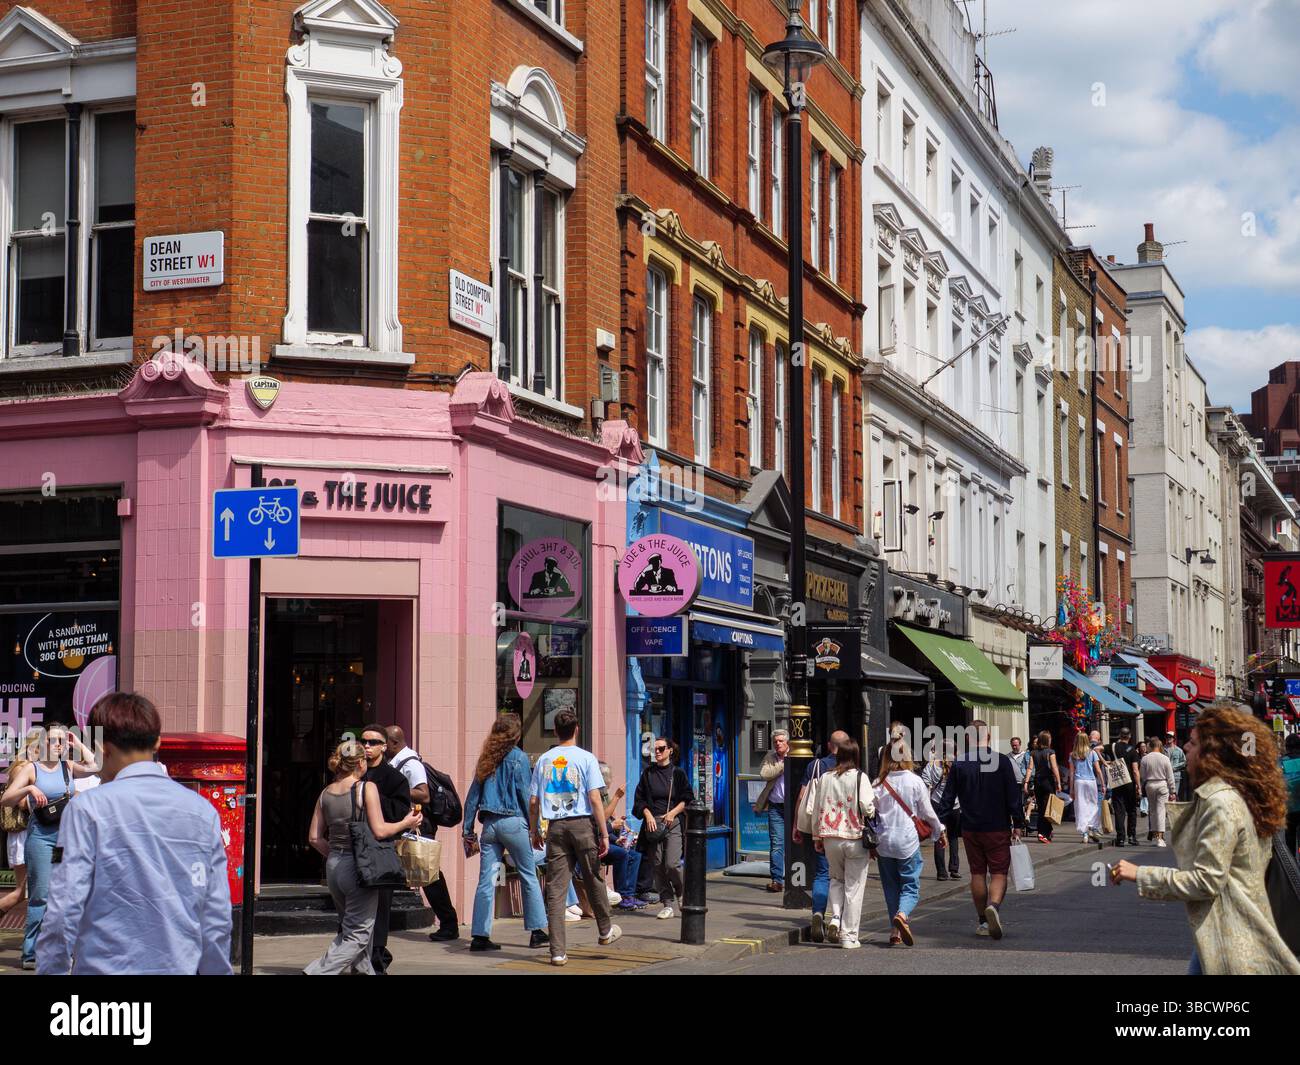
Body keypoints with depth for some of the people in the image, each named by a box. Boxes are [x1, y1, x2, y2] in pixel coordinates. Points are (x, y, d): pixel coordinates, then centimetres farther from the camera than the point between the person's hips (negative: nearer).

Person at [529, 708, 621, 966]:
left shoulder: (543, 760, 7)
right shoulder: (586, 758, -3)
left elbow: (533, 801, 8)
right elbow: (595, 799, -8)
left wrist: (534, 831, 19)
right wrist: (604, 834, -4)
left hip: (555, 827, 3)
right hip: (582, 824, -2)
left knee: (555, 889, 0)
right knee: (593, 879, 16)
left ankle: (557, 952, -2)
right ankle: (606, 931, 33)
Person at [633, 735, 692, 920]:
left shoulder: (678, 773, 5)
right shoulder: (648, 774, 11)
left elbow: (687, 799, 4)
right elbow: (640, 800, 10)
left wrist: (672, 813, -9)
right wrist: (648, 815, -6)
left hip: (673, 823, -2)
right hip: (653, 823, 3)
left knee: (671, 864, -14)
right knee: (658, 865, -2)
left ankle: (681, 892, 14)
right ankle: (667, 903, 5)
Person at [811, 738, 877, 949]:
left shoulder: (825, 778, 4)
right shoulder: (859, 777, -8)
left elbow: (817, 809, 9)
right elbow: (867, 806, -17)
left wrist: (817, 837, 18)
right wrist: (873, 813, 7)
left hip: (830, 838, 3)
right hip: (855, 838, -3)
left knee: (837, 879, 24)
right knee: (854, 887, 5)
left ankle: (835, 917, 3)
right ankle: (849, 936, 6)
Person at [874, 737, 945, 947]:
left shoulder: (879, 783, 0)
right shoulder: (915, 781, -4)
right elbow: (927, 812, 2)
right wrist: (940, 831, 19)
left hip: (884, 842, 2)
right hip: (908, 842, -2)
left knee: (891, 888, 13)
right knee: (910, 887, 2)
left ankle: (895, 932, 12)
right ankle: (901, 915, -27)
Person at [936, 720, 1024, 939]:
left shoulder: (959, 764, -1)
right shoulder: (1001, 761, -6)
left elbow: (949, 797, 2)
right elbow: (1013, 795, -6)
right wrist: (1018, 824, 1)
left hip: (970, 829, 2)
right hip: (998, 828, -2)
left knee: (977, 874, 12)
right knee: (999, 873, 1)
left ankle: (983, 922, 14)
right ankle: (994, 905, -27)